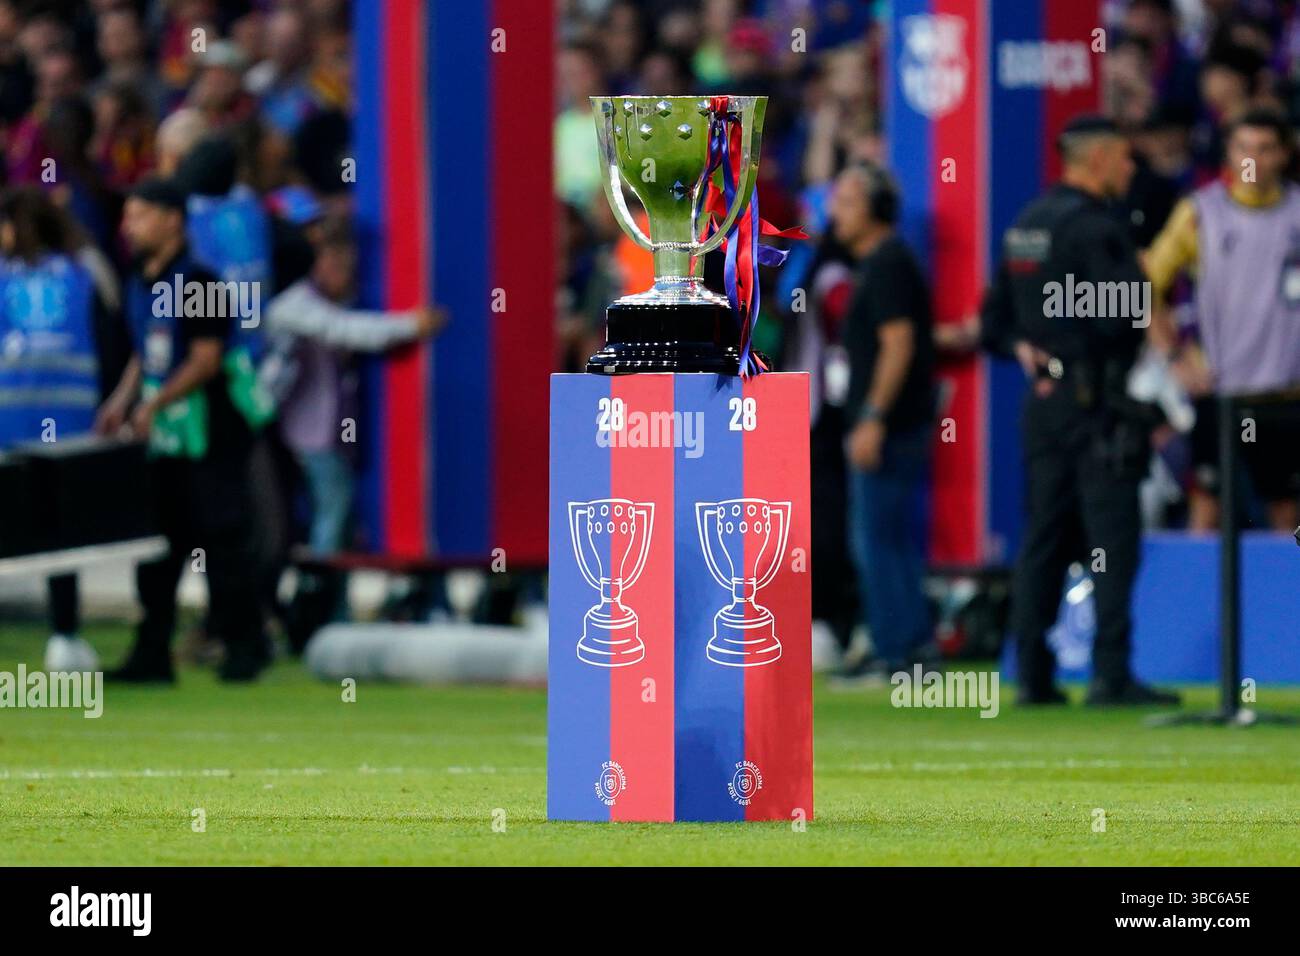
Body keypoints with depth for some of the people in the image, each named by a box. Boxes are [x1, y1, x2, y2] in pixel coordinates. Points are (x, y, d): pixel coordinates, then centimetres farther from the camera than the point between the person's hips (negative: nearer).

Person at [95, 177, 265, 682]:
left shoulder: (196, 281, -13)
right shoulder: (139, 284, 11)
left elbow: (206, 359, -17)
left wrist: (156, 404, -21)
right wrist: (123, 401, 5)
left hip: (206, 431, -8)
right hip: (155, 435, 8)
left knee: (221, 537, -4)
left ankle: (244, 645, 3)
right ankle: (153, 654, 12)